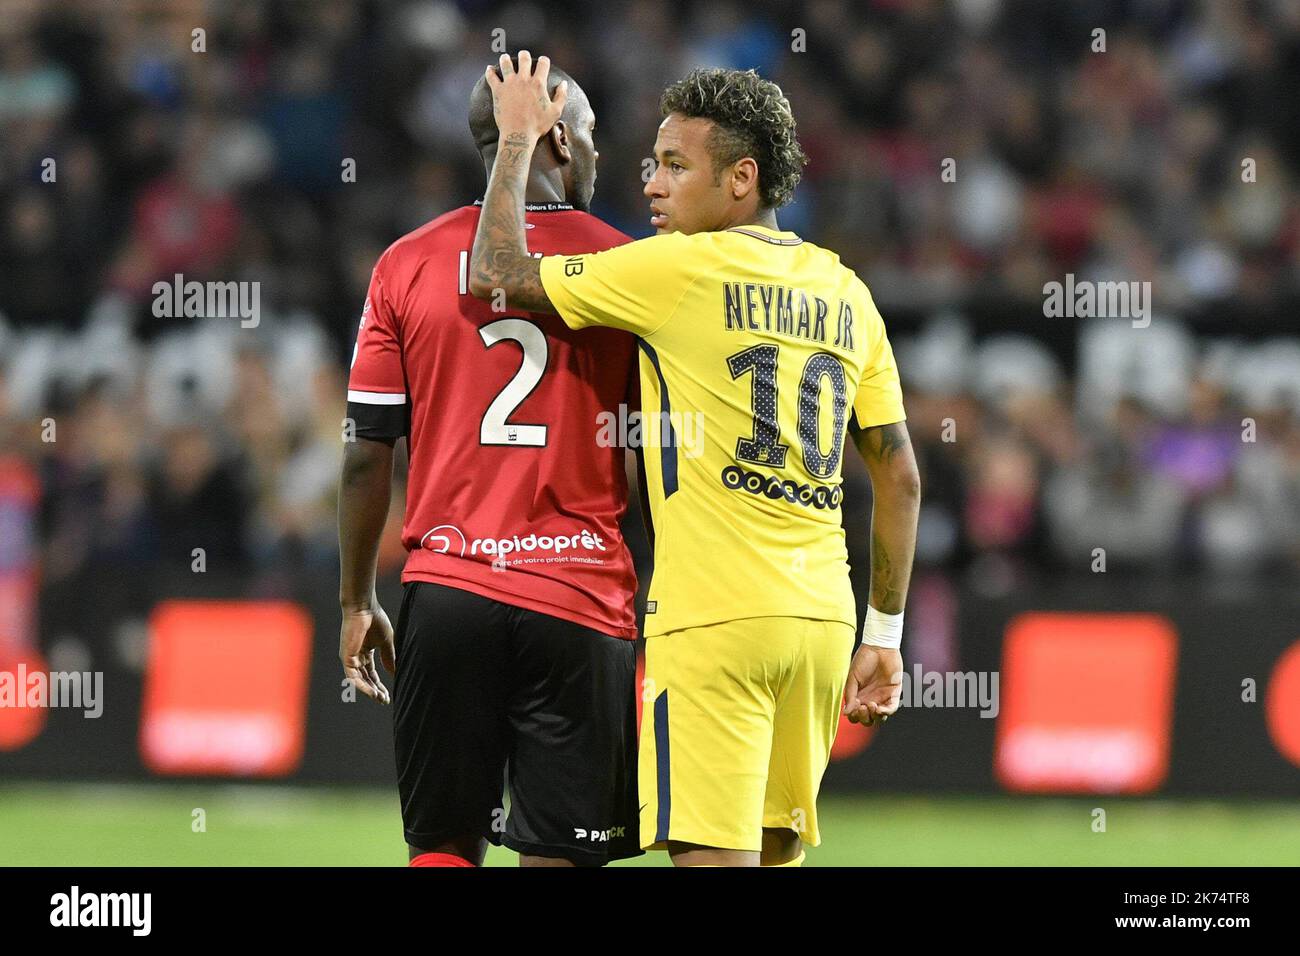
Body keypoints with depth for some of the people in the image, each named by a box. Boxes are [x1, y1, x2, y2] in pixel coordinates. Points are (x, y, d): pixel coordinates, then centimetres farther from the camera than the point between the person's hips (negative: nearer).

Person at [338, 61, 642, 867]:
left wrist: (358, 602, 12)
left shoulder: (408, 265, 3)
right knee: (556, 851, 1)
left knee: (445, 845, 9)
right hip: (578, 598, -2)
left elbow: (368, 456, 3)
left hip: (447, 591, 2)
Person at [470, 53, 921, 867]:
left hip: (714, 619, -7)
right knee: (776, 849, 14)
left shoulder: (678, 268, -6)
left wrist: (518, 139, 11)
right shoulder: (844, 293, 13)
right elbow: (901, 478, 14)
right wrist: (885, 636, 19)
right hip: (824, 617, 7)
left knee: (714, 853, -9)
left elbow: (498, 275, -3)